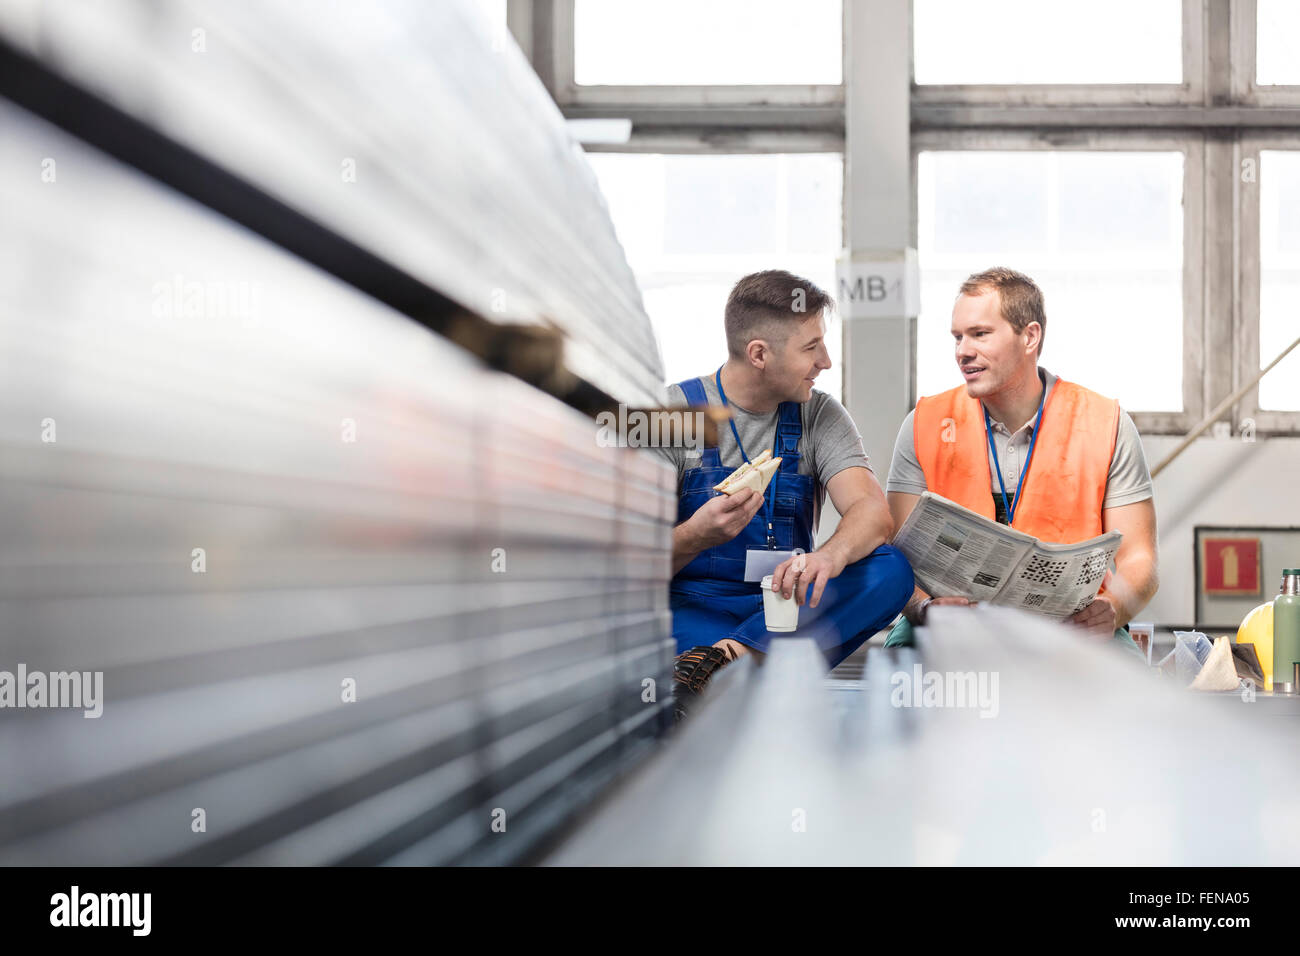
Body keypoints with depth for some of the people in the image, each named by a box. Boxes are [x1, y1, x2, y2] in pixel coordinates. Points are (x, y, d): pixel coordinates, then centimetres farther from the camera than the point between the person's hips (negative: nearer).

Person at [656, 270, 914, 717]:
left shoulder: (820, 416, 8)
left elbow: (874, 513, -9)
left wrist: (829, 556, -34)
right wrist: (697, 535, -29)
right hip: (693, 609, -5)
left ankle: (721, 662, -37)